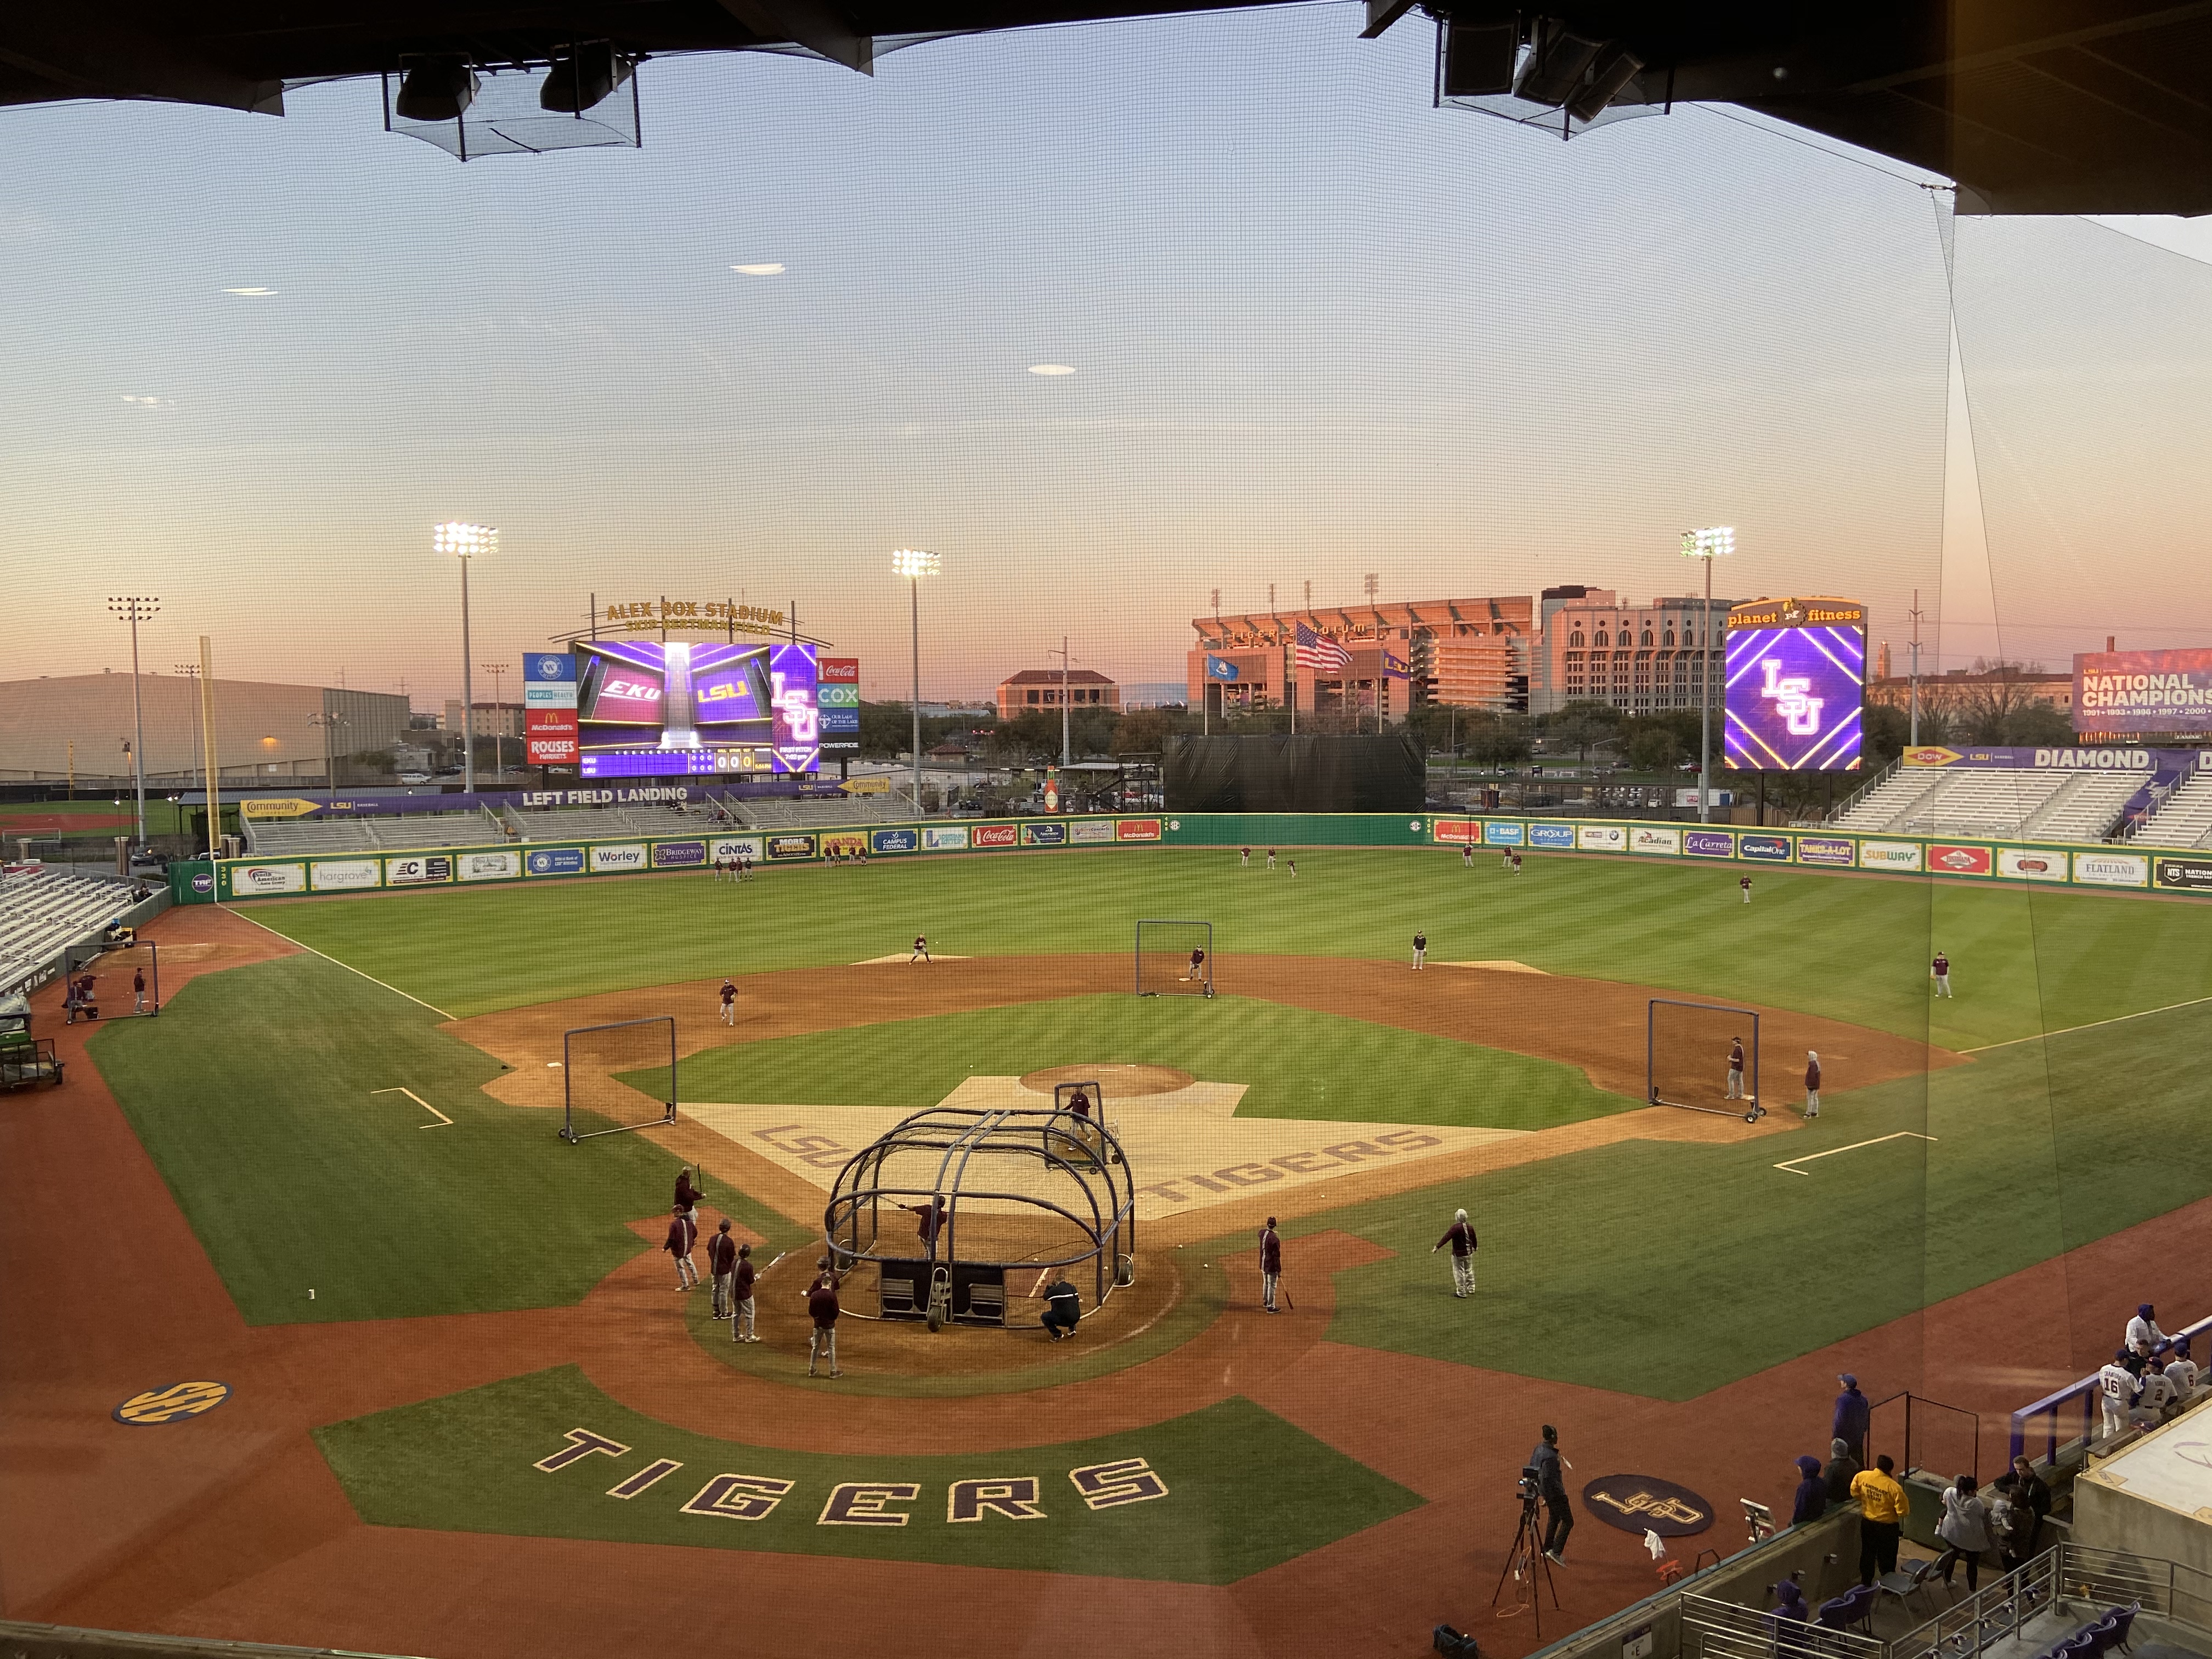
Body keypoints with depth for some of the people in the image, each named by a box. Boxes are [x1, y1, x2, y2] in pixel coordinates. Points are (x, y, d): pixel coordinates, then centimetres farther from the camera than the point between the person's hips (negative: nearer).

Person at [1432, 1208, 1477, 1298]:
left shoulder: (1455, 1228, -21)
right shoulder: (1470, 1228, 0)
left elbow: (1446, 1238, -28)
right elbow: (1474, 1239, 16)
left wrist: (1437, 1247, -31)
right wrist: (1475, 1247, 37)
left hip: (1458, 1254, -7)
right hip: (1469, 1252, 7)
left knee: (1459, 1272, 5)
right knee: (1469, 1271, 23)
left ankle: (1461, 1292, 11)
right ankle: (1471, 1289, 35)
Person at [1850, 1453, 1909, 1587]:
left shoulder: (1862, 1476, -14)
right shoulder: (1894, 1487, -26)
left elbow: (1854, 1493, 2)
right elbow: (1903, 1511, -21)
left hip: (1867, 1523, 4)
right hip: (1887, 1526, -4)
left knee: (1867, 1554, 21)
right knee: (1887, 1558, 15)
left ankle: (1865, 1583, 32)